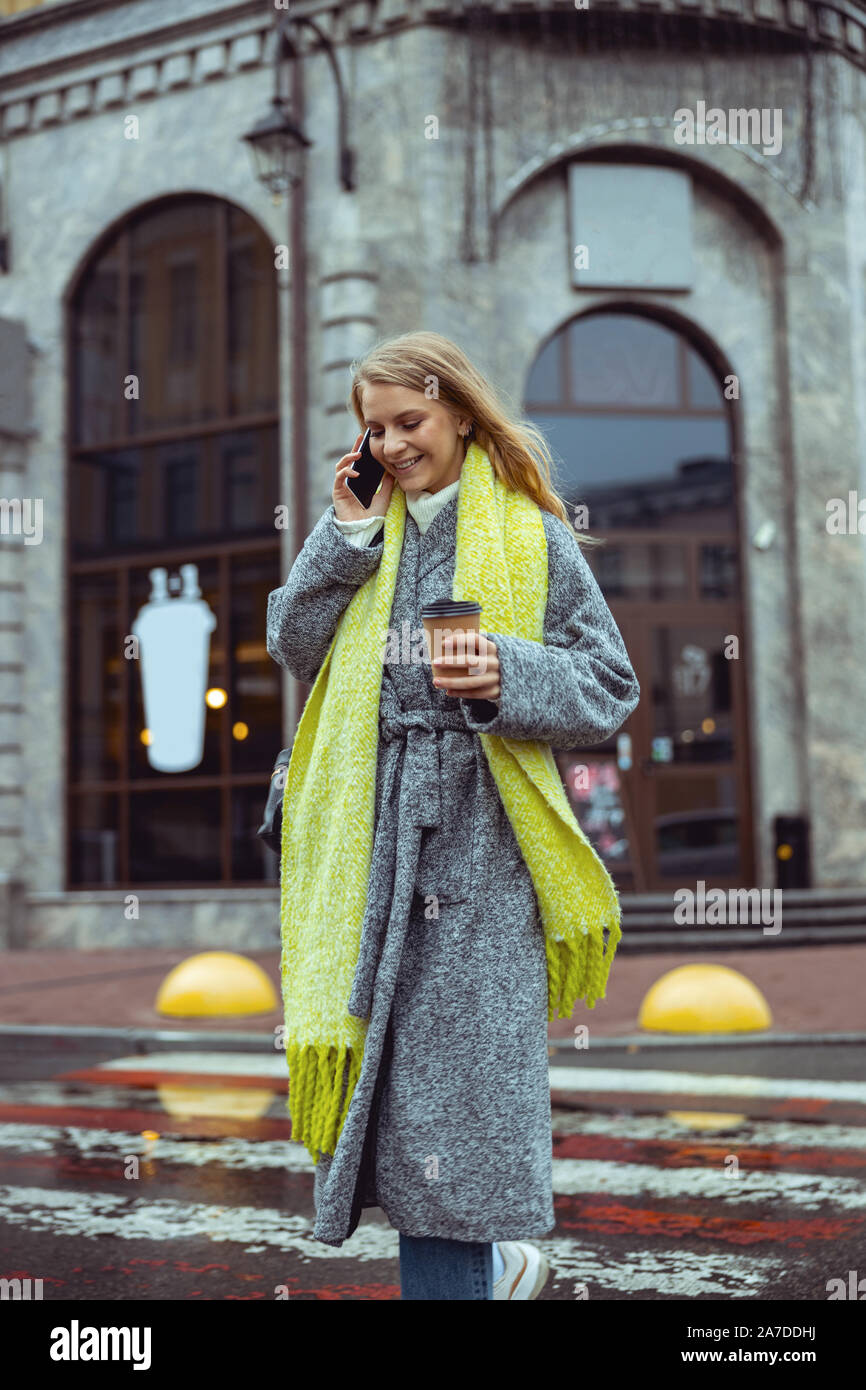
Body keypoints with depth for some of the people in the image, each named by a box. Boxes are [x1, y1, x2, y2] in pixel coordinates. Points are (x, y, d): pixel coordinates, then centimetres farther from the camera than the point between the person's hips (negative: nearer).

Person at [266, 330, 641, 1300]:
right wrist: (346, 532, 0)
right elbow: (294, 647, 8)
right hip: (381, 829, 5)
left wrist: (509, 678, -17)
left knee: (452, 1068, -6)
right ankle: (494, 1256, 26)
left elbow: (611, 685, 0)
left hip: (482, 833, -4)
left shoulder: (530, 534, 3)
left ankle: (453, 1268, 5)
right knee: (388, 1057, 7)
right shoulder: (370, 534, 16)